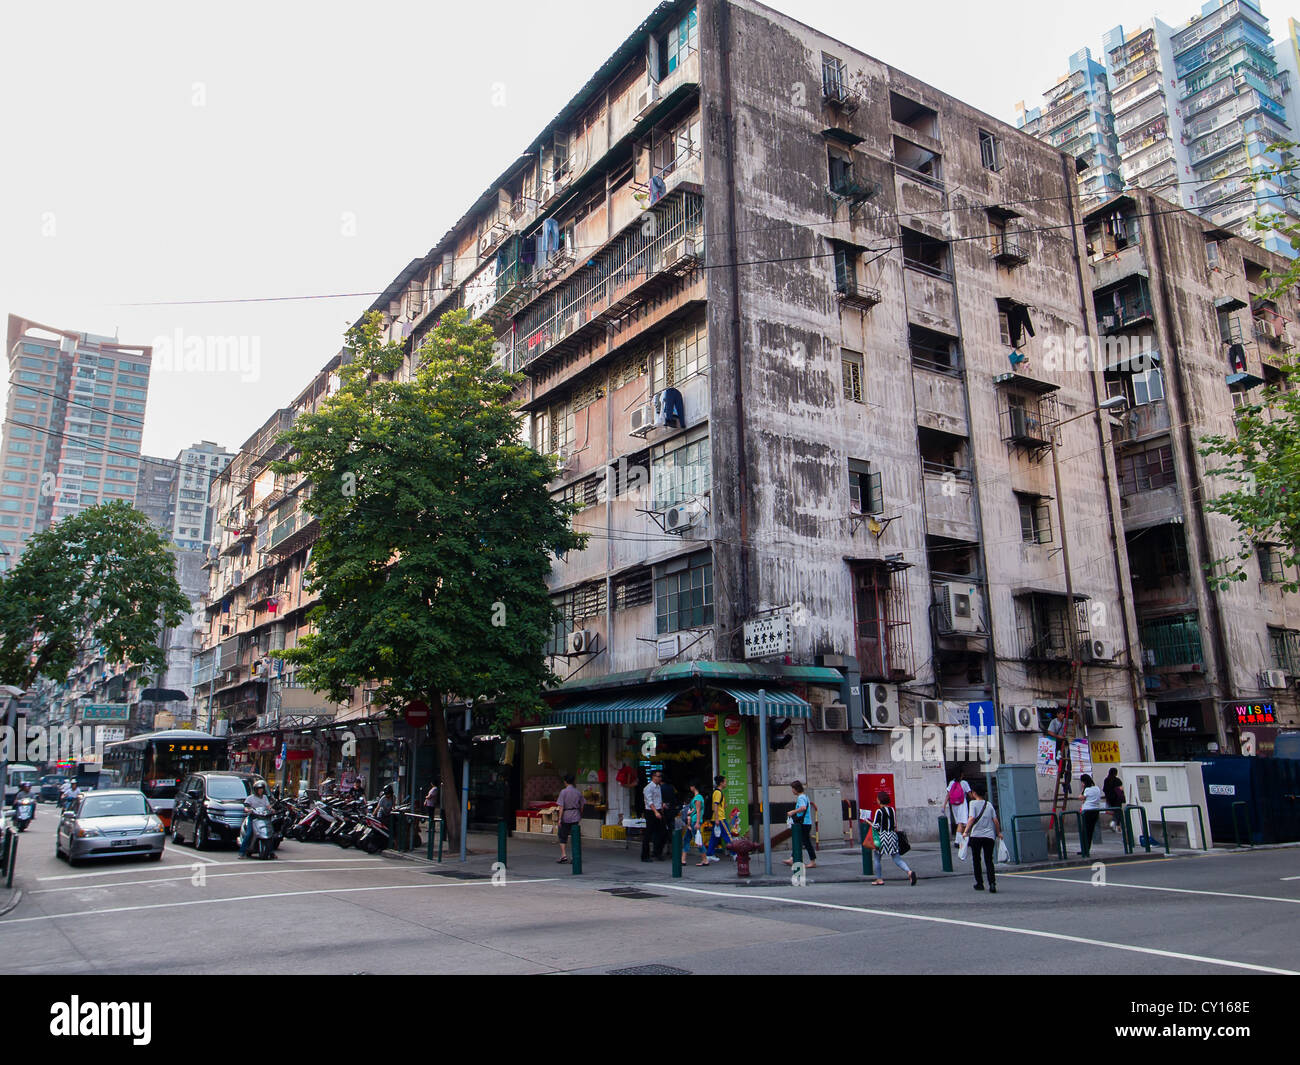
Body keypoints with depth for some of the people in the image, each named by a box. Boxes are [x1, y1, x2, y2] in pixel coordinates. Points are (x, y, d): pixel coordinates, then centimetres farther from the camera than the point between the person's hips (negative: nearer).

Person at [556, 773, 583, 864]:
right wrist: (580, 816, 23)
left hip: (566, 817, -3)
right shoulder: (578, 792, 3)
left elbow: (561, 807, -14)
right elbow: (581, 806, 9)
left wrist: (559, 819, -12)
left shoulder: (563, 792, -10)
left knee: (563, 837, 10)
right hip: (575, 817, 3)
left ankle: (563, 855, 0)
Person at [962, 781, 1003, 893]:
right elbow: (995, 820, 7)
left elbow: (972, 818, -14)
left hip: (976, 835, -3)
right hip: (989, 836, 3)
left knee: (976, 860, 12)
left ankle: (979, 883, 16)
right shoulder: (989, 804, 9)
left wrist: (966, 831, -11)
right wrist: (998, 833, 19)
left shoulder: (973, 803, -3)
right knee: (989, 861, 4)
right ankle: (992, 883, -13)